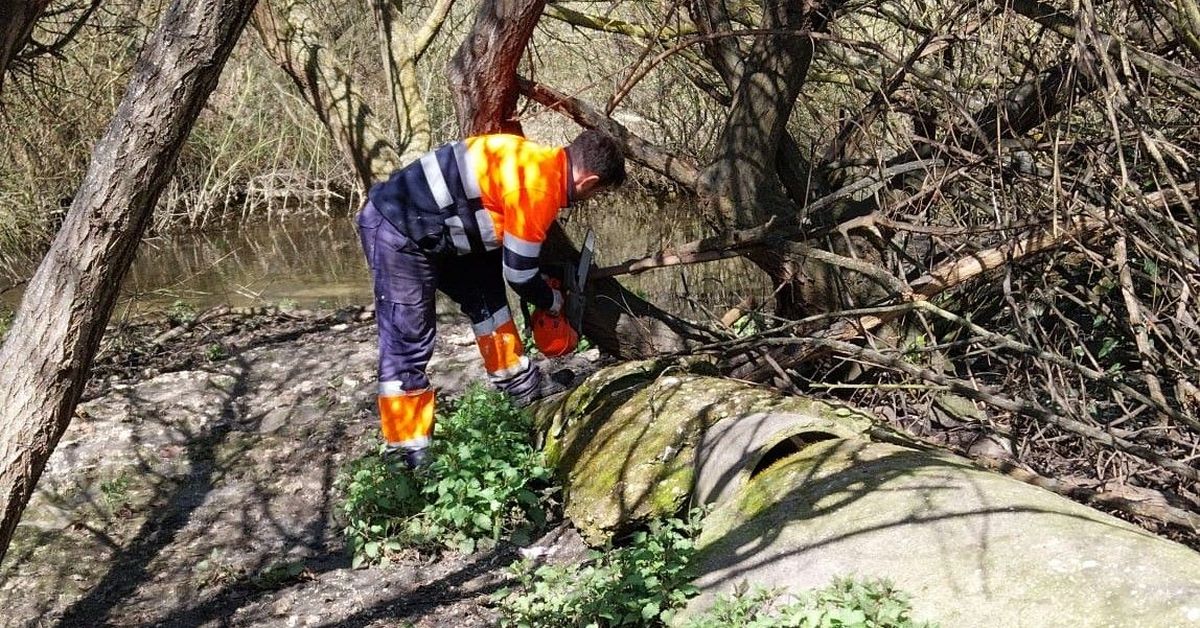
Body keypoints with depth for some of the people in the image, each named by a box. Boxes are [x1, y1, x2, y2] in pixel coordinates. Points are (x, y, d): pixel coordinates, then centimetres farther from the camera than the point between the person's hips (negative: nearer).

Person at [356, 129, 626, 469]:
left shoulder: (539, 162, 7)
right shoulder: (537, 188, -20)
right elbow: (518, 272, -11)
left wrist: (544, 292, 27)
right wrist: (552, 302, 8)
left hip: (423, 224, 10)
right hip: (399, 233, -10)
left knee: (485, 294, 19)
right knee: (407, 344, -6)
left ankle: (522, 385, 32)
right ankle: (411, 455, 0)